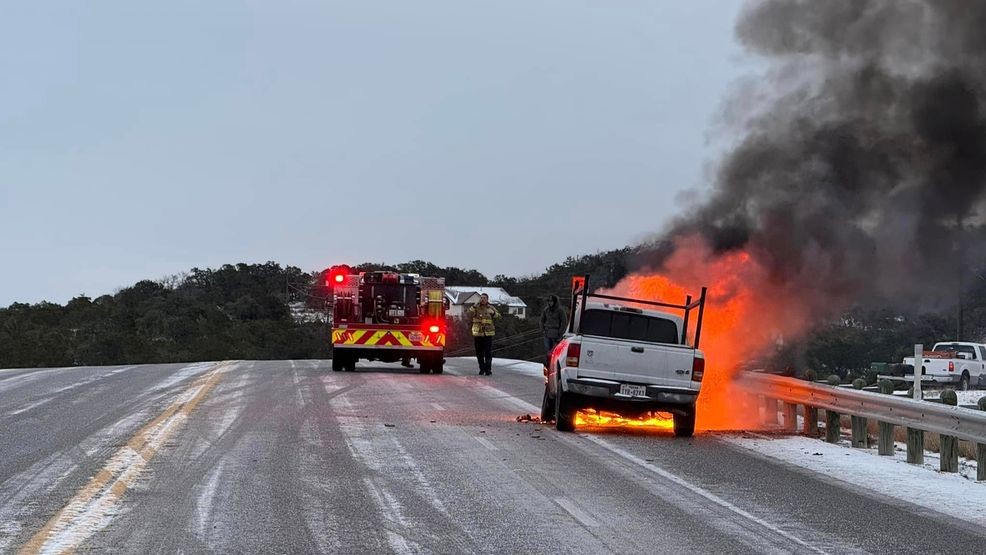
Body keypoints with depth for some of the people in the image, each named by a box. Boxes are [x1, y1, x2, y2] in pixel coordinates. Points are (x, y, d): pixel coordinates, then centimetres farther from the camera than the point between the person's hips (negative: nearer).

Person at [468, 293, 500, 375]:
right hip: (478, 333, 1)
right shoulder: (476, 308, 5)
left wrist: (493, 313, -14)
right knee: (479, 353, 7)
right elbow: (469, 316, -7)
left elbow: (498, 317, 4)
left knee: (488, 353, -6)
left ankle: (488, 369, -3)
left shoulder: (490, 308, 6)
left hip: (488, 333, -1)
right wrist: (473, 308, -18)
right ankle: (482, 369, 18)